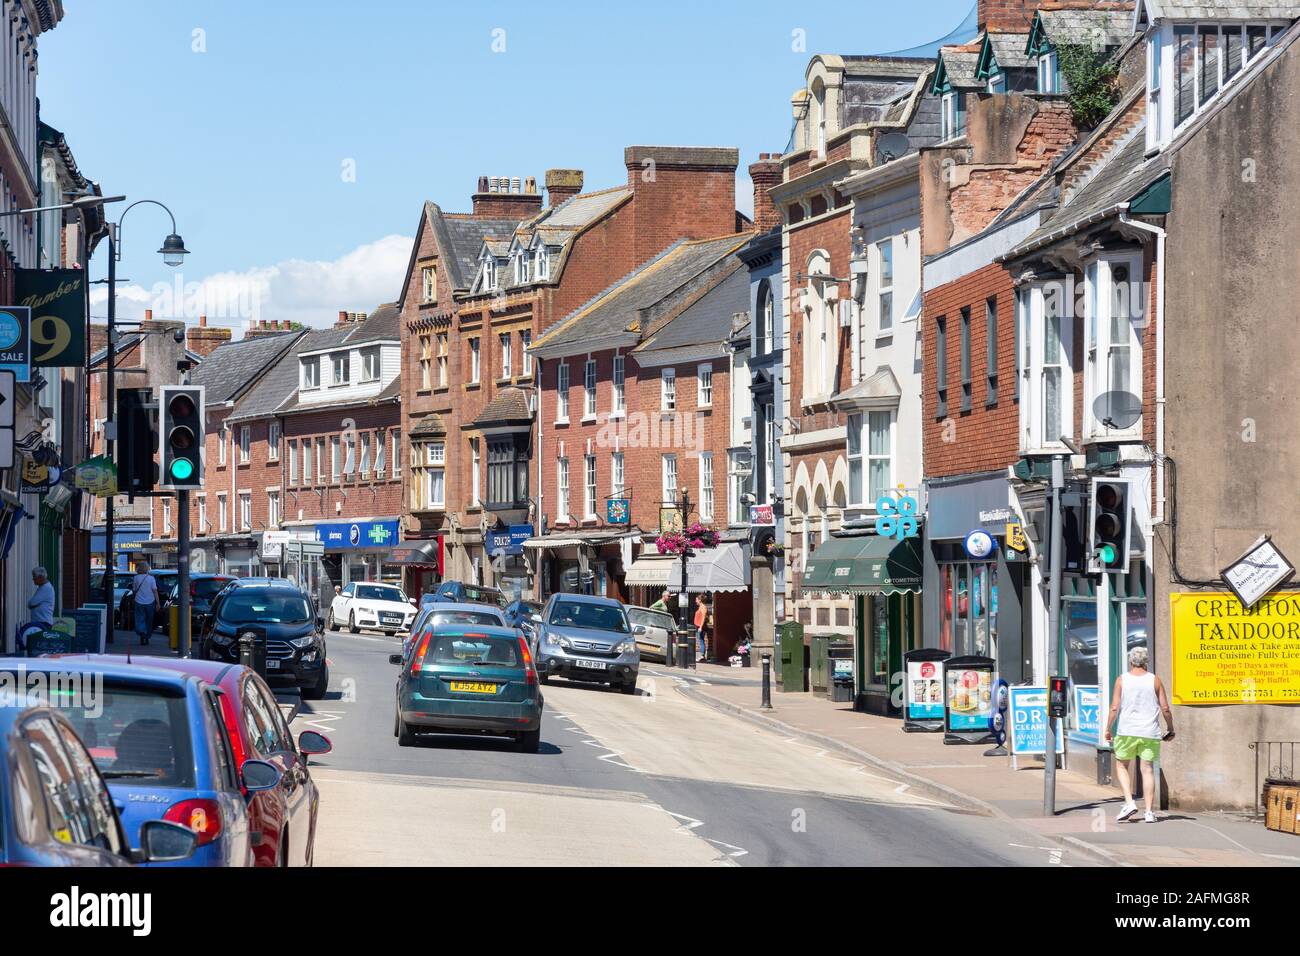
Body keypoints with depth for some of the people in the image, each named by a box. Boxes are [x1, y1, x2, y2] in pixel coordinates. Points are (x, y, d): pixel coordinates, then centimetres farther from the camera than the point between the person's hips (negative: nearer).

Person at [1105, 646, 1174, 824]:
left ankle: (1129, 802, -3)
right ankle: (1148, 812, 0)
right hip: (1150, 733, 1)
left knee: (1122, 766, 14)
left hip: (1127, 731, -1)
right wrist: (1170, 729, 14)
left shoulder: (1121, 680, 0)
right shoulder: (1154, 680, 3)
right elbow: (1165, 708, 1)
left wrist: (1108, 728, 6)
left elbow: (1114, 708, -4)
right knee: (1147, 769, 4)